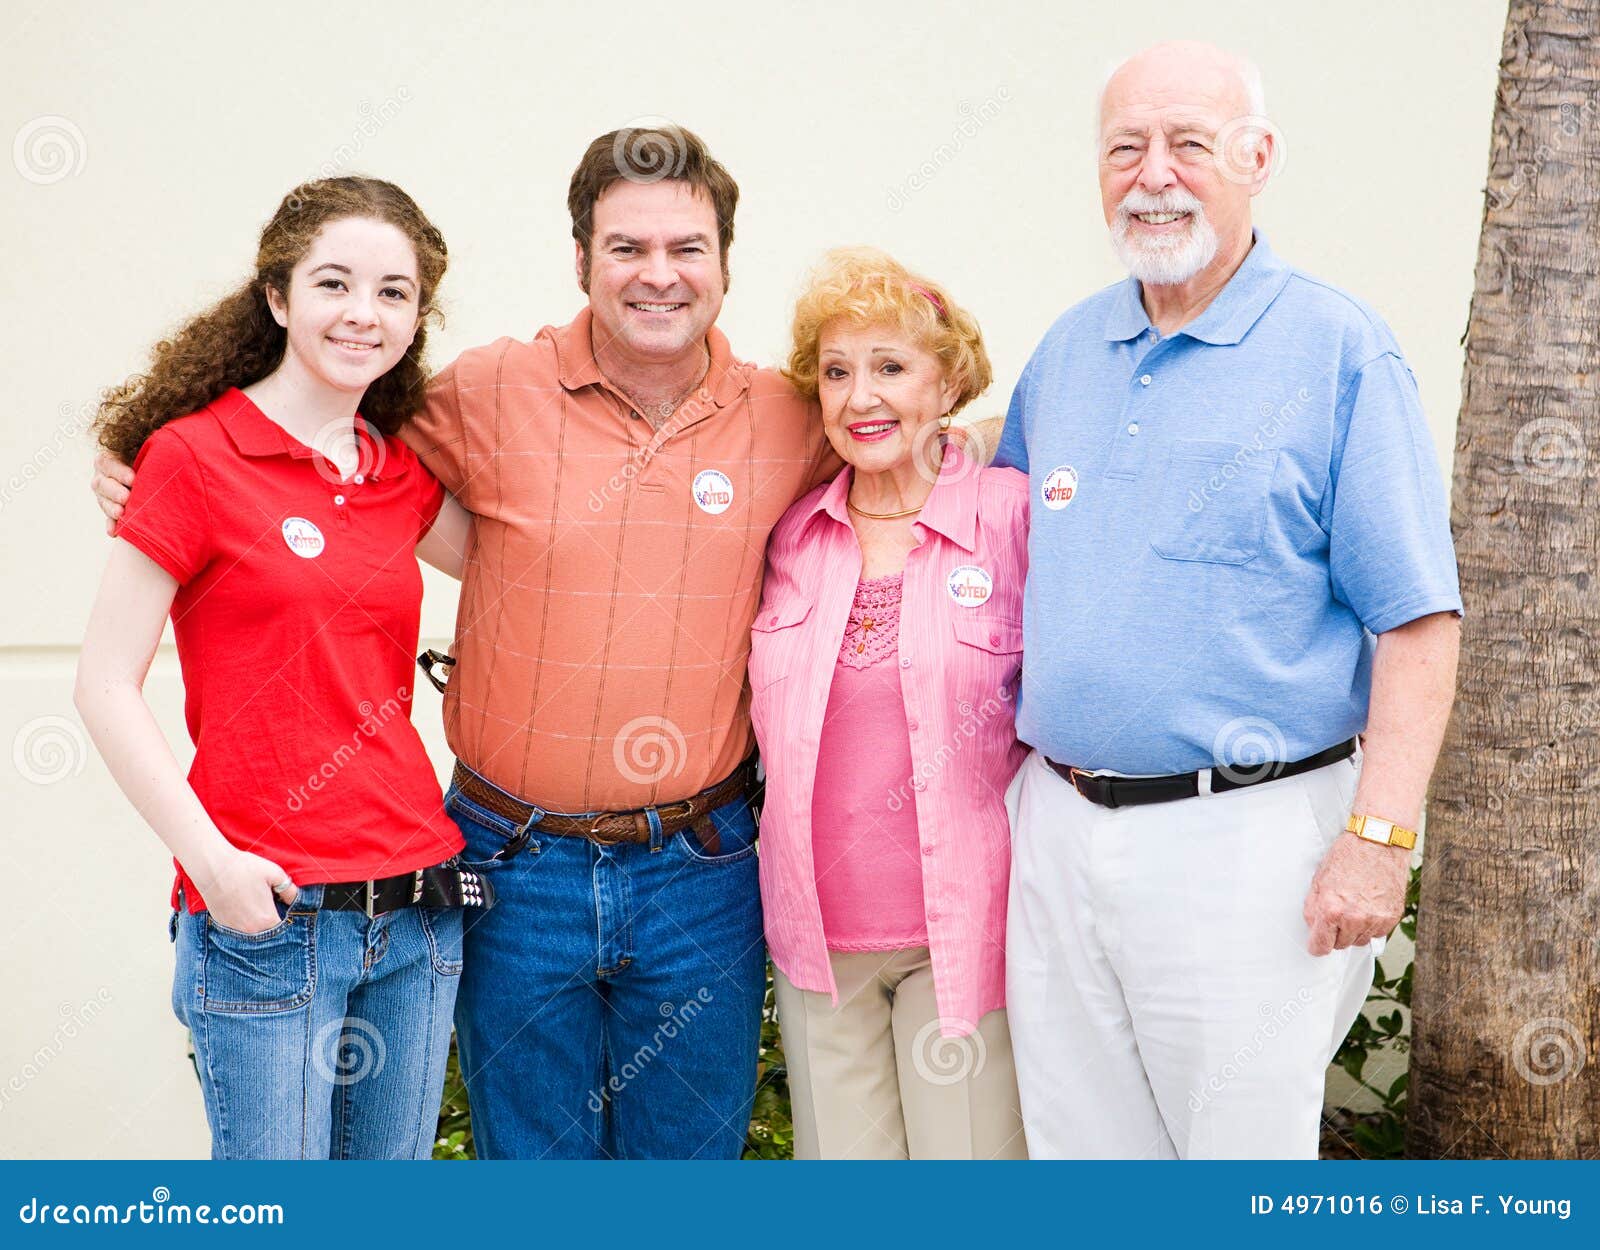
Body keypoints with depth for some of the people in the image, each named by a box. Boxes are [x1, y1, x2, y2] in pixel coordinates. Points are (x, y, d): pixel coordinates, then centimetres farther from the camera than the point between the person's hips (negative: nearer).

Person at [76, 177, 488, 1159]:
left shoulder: (401, 476, 9)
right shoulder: (195, 454, -6)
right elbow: (108, 685, -7)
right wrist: (212, 859, -15)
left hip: (419, 908, 6)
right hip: (266, 920, -5)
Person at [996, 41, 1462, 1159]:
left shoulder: (1340, 351, -7)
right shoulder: (1066, 352, 11)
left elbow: (1417, 620, -10)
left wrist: (1379, 838, -17)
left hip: (1243, 844, -5)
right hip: (1057, 825, 5)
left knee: (1244, 1156, 8)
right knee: (1078, 1145, 16)